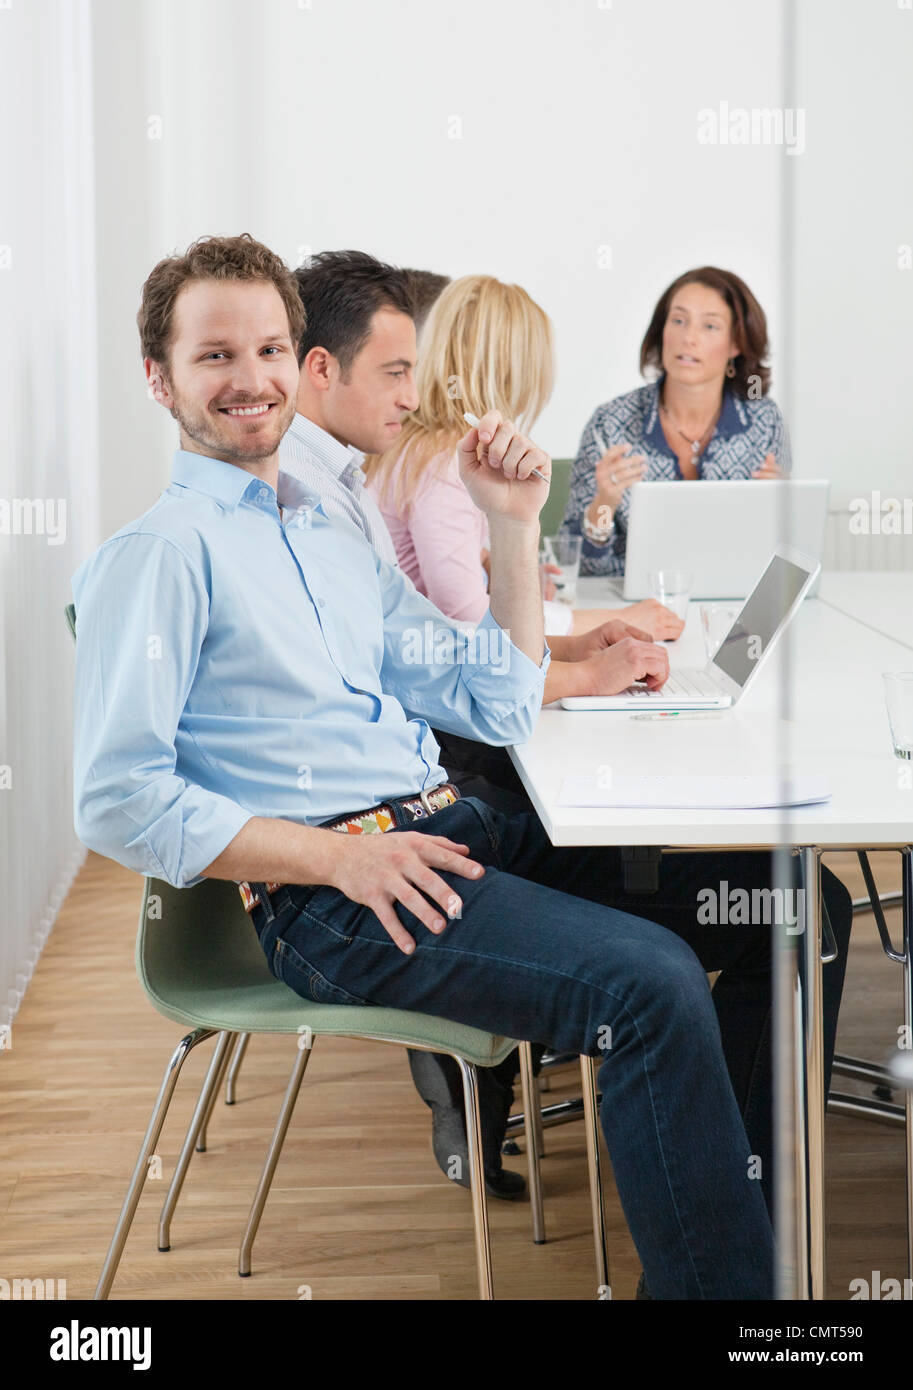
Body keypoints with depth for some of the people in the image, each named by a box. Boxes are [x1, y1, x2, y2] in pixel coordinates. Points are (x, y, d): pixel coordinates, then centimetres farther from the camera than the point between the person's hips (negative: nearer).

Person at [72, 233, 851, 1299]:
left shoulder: (334, 540, 22)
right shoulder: (157, 555, -3)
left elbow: (496, 709, 17)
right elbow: (118, 804, -12)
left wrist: (515, 525, 8)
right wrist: (339, 856, -18)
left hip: (451, 831, 8)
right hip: (325, 897, -8)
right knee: (650, 980, -29)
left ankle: (741, 1203, 6)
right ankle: (715, 1275, -14)